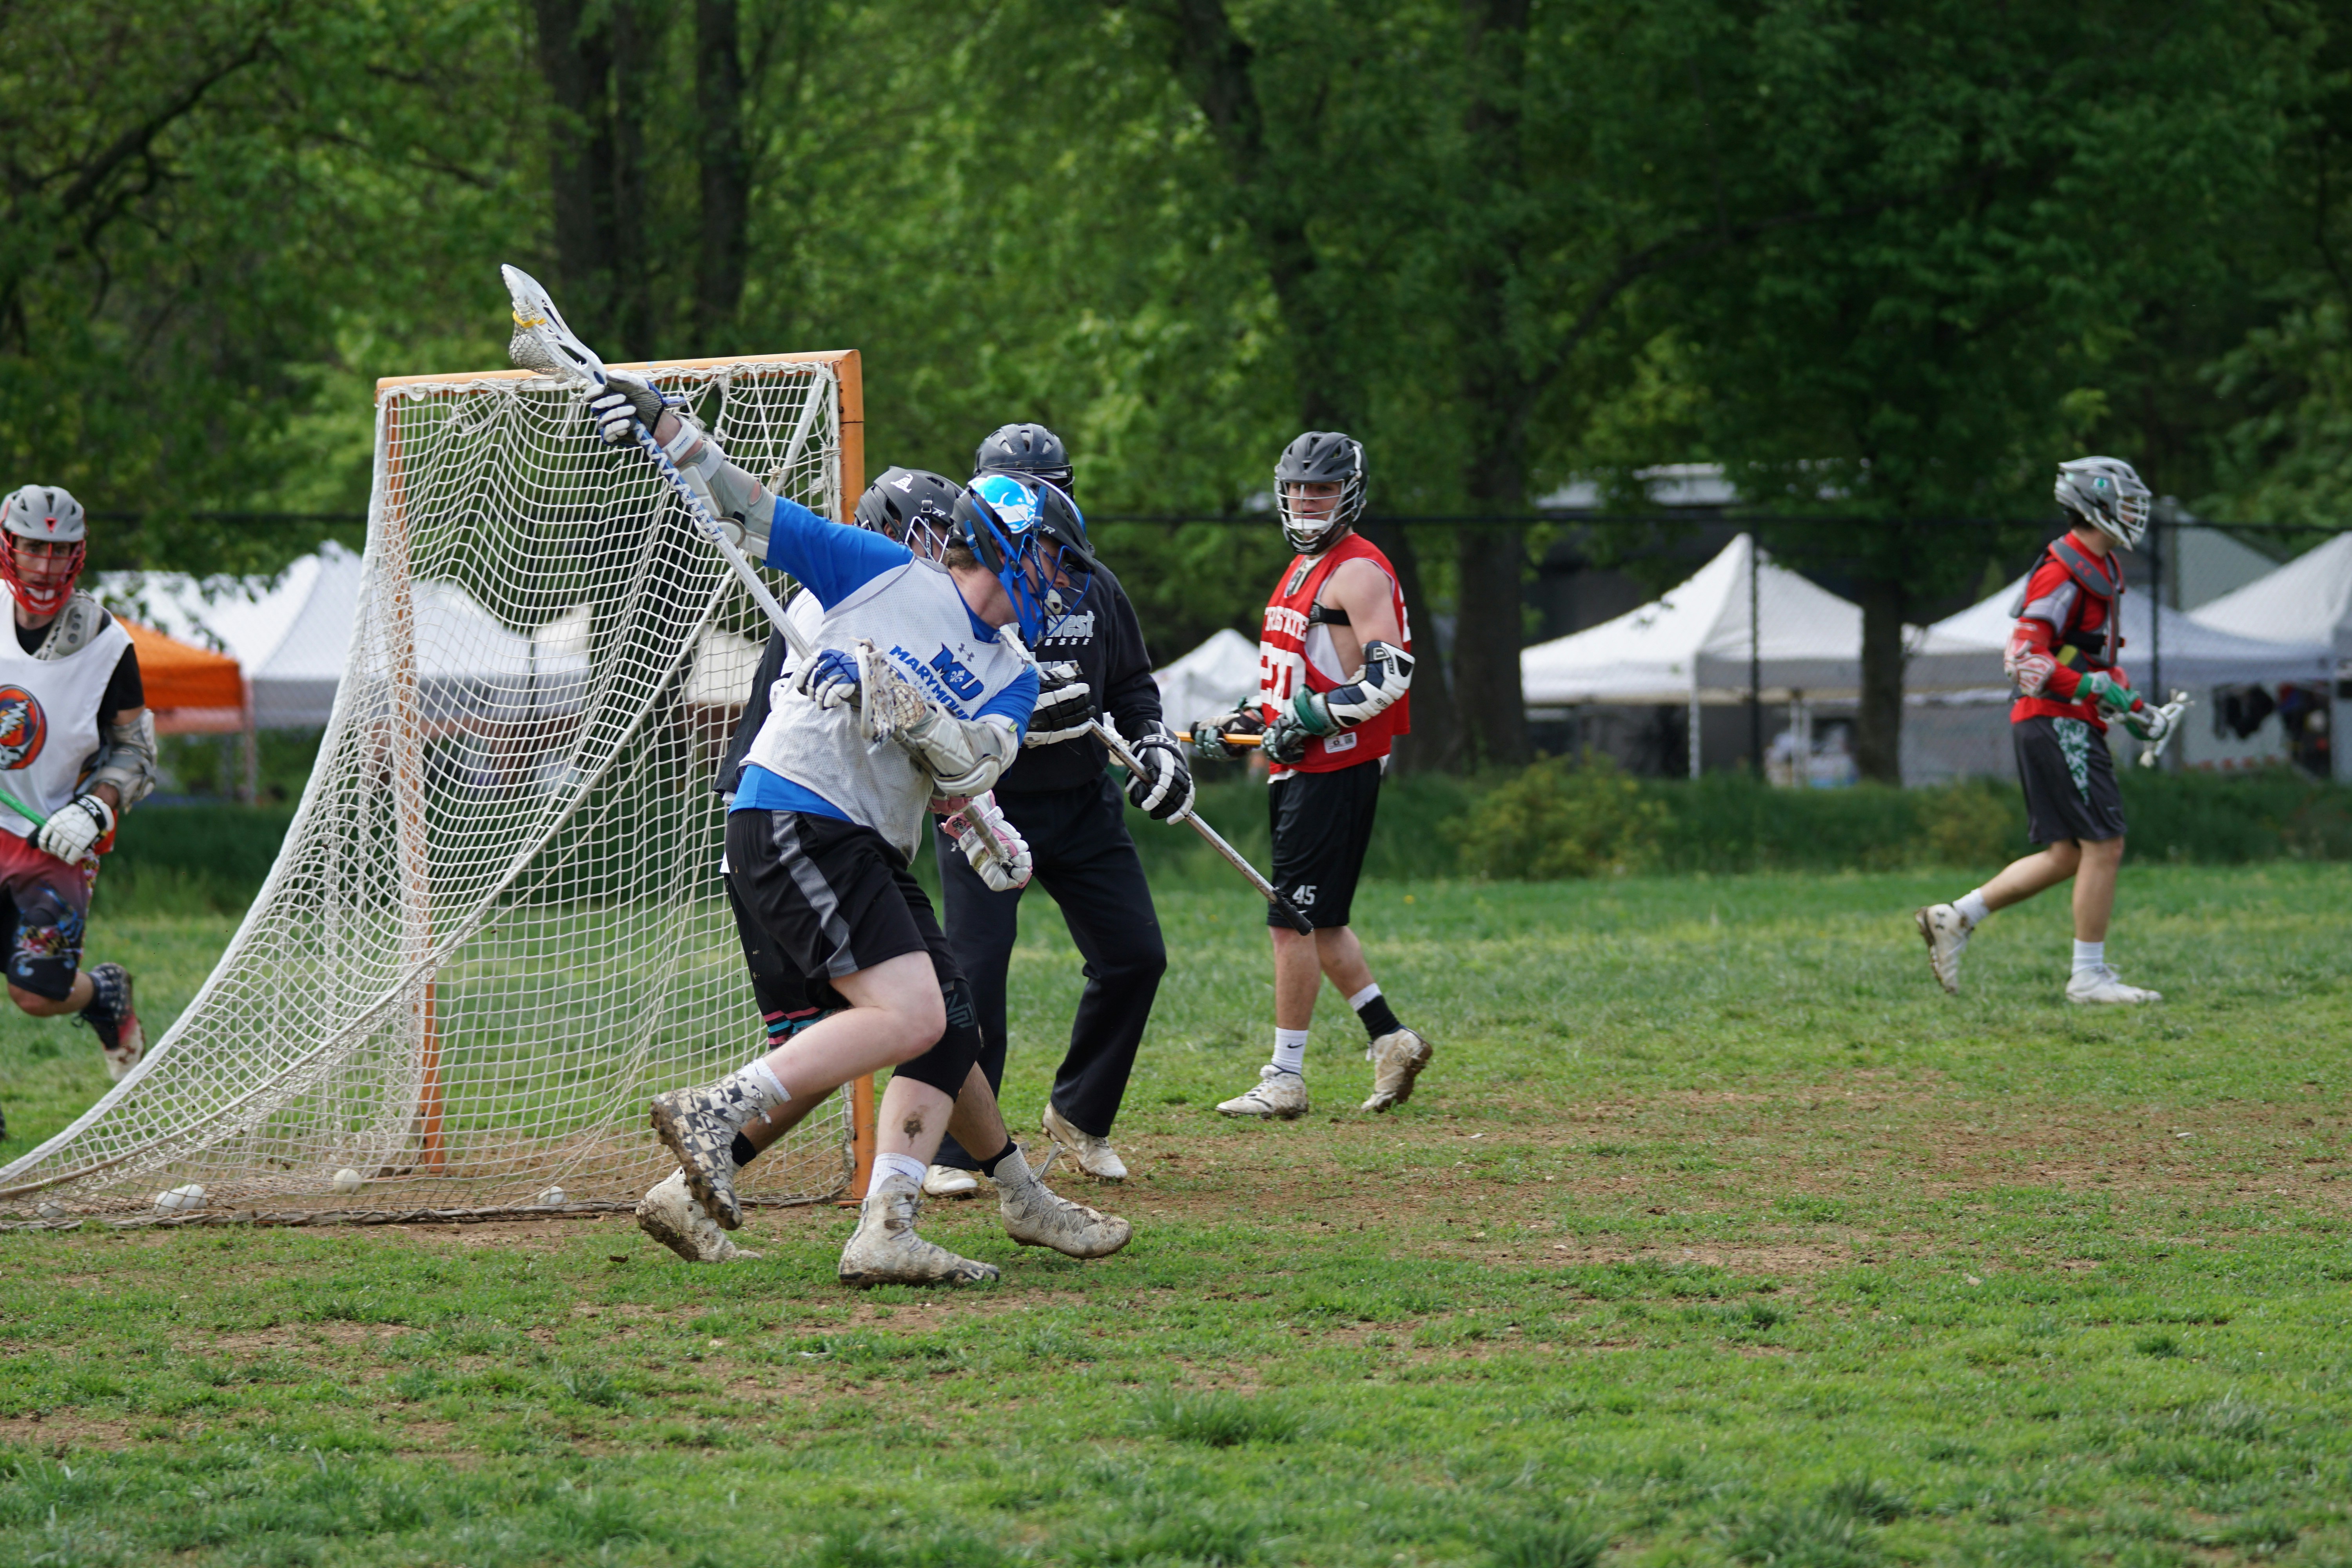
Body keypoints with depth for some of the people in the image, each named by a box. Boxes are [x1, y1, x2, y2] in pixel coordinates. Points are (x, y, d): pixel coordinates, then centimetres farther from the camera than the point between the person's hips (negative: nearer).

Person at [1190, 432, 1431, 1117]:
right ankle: (1390, 1039, 18)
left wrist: (1305, 719, -21)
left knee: (1296, 921, -7)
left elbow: (1390, 678, -21)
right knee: (1316, 920, 12)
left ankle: (1285, 1079, -3)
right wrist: (1243, 723, 15)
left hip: (1336, 770, -10)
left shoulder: (1359, 572, -12)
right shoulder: (1302, 570, 19)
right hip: (1299, 770, 10)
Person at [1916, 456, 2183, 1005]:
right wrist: (2089, 687, -27)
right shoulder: (2063, 574, -14)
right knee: (2103, 846, -9)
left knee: (2069, 856, 9)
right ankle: (2089, 975, -4)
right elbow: (2021, 659, -19)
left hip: (2075, 728, 10)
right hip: (2056, 726, -10)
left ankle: (1955, 919, 12)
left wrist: (2138, 711, 18)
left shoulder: (2103, 569, 18)